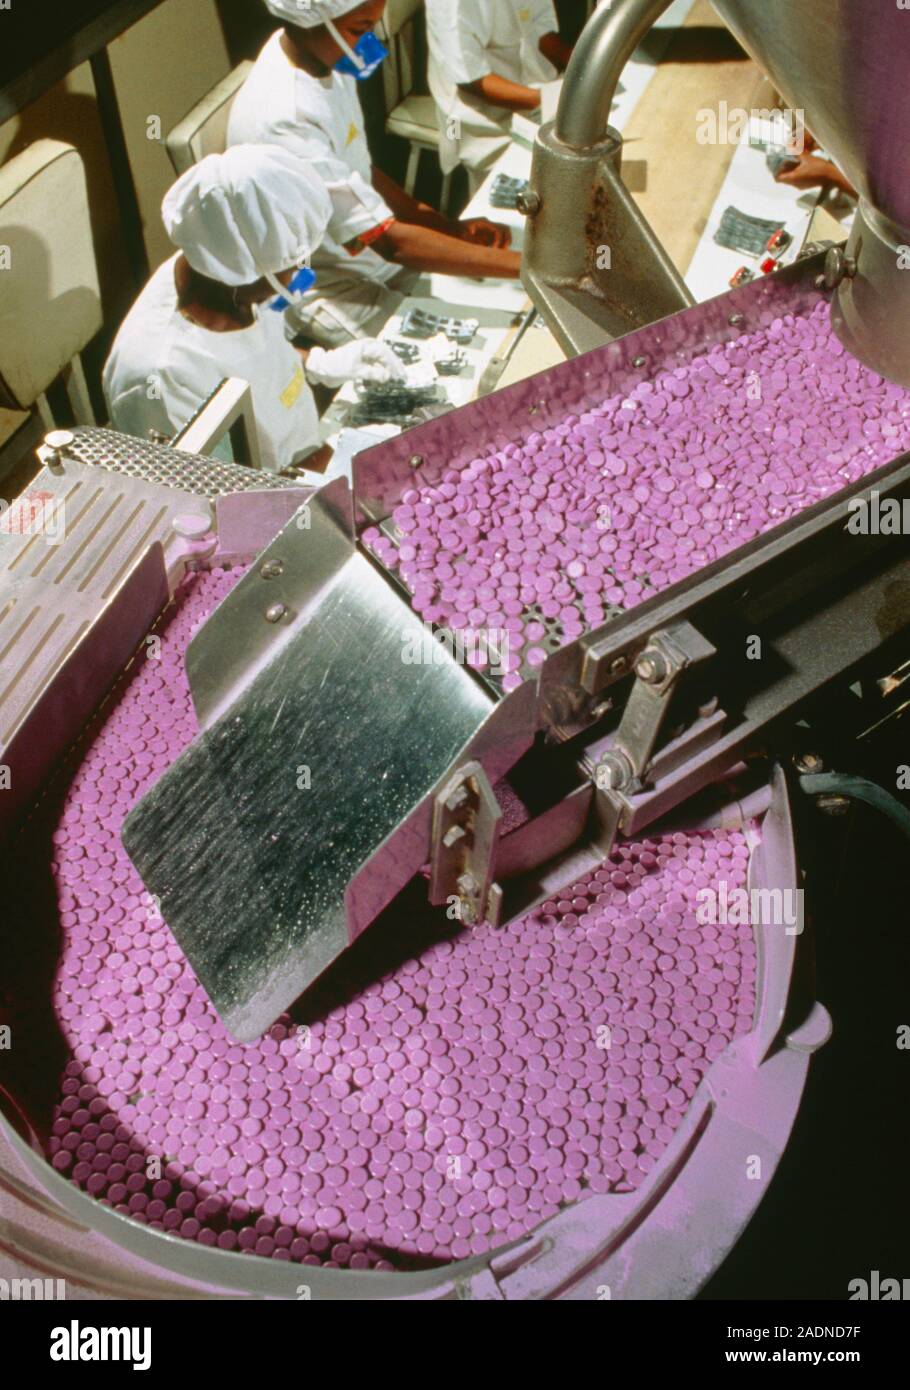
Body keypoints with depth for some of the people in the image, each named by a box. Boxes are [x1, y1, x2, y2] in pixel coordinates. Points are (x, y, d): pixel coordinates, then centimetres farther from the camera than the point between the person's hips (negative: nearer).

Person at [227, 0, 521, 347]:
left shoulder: (322, 56, -4)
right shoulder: (283, 120, -32)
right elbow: (391, 241, -33)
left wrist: (451, 227, -6)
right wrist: (527, 266, -33)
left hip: (366, 248, 8)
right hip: (325, 288, -8)